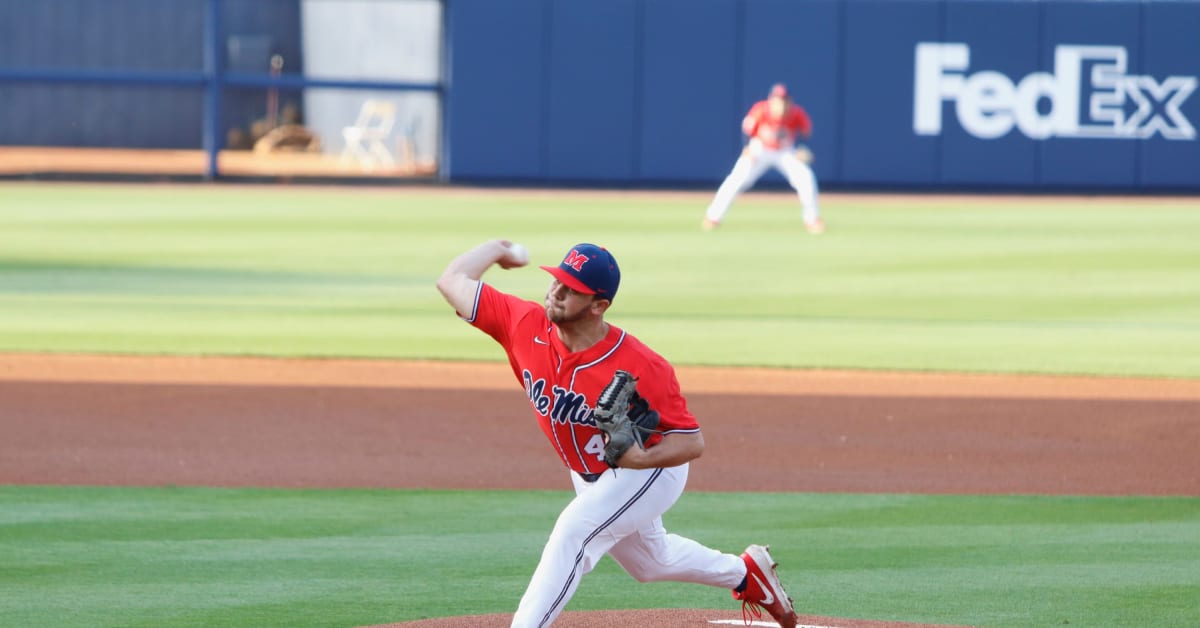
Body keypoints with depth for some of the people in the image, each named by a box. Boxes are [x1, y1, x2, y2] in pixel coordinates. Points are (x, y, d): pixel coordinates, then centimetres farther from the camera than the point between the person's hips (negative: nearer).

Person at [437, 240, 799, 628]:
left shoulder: (641, 369, -36)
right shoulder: (527, 326, -25)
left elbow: (692, 442, -29)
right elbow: (453, 281, -18)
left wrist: (641, 457, -47)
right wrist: (499, 248, -5)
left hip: (652, 470, -7)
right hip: (589, 477, 7)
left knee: (574, 532, -30)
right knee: (649, 561, 27)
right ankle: (745, 573, 53)